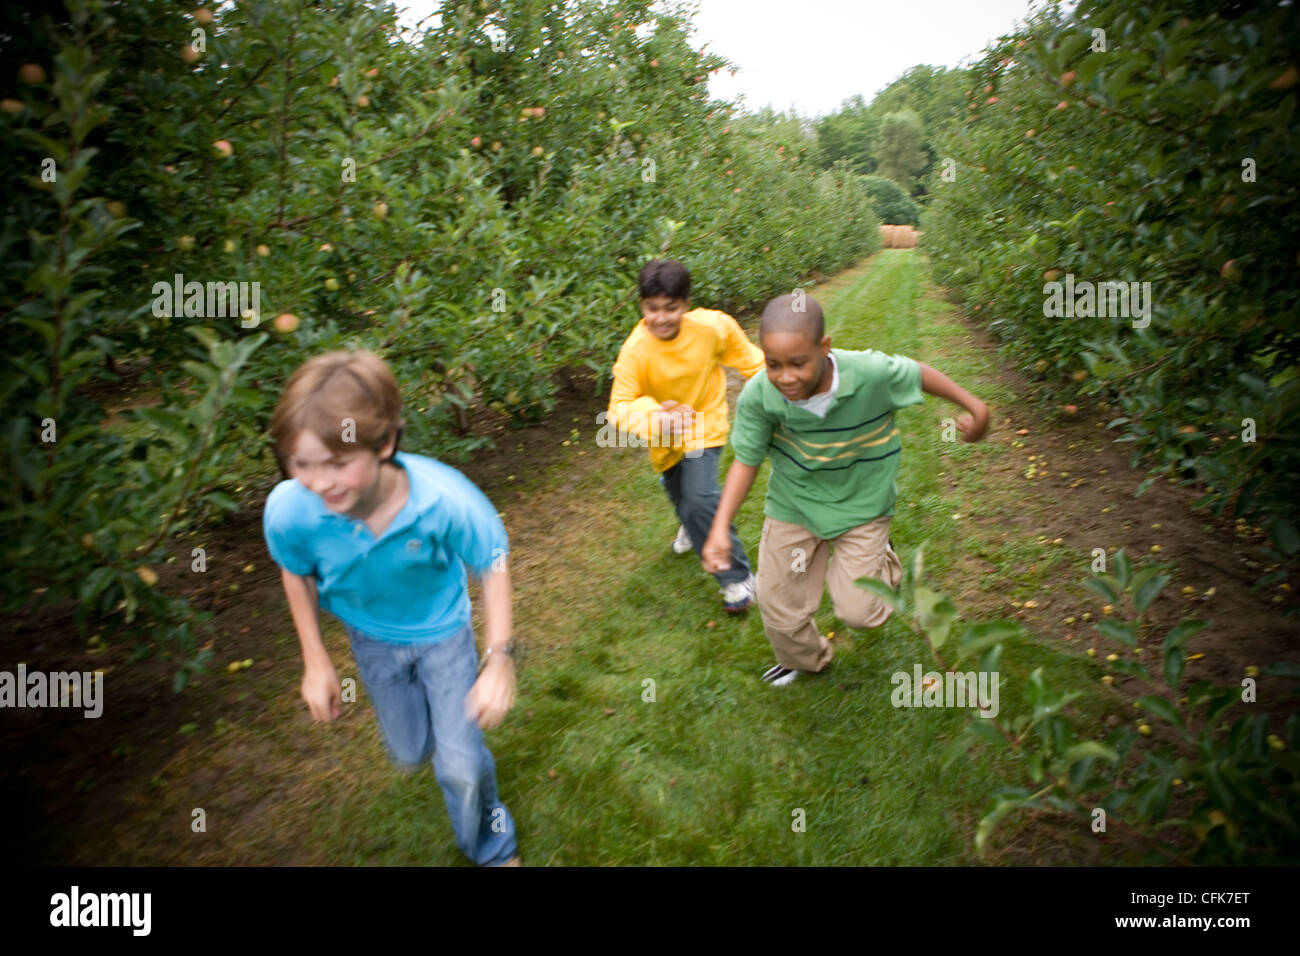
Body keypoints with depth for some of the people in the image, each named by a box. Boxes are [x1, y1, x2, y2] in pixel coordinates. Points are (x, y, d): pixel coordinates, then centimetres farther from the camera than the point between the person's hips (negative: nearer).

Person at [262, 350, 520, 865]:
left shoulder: (444, 498, -41)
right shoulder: (288, 509, -33)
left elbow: (493, 564, -20)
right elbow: (297, 574, -9)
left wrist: (500, 659, -24)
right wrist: (315, 661, -2)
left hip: (443, 628, -2)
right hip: (372, 637, 3)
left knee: (461, 768, 1)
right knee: (410, 753, 23)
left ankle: (491, 848, 36)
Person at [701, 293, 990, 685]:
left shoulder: (872, 373, -32)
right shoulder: (758, 396, -27)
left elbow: (918, 373, -10)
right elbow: (747, 460, -14)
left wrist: (975, 407, 2)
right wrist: (720, 527, -22)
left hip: (861, 505, -1)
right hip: (793, 504, 2)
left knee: (857, 611, 0)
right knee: (779, 607, 12)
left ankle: (882, 561, 36)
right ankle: (805, 660, 48)